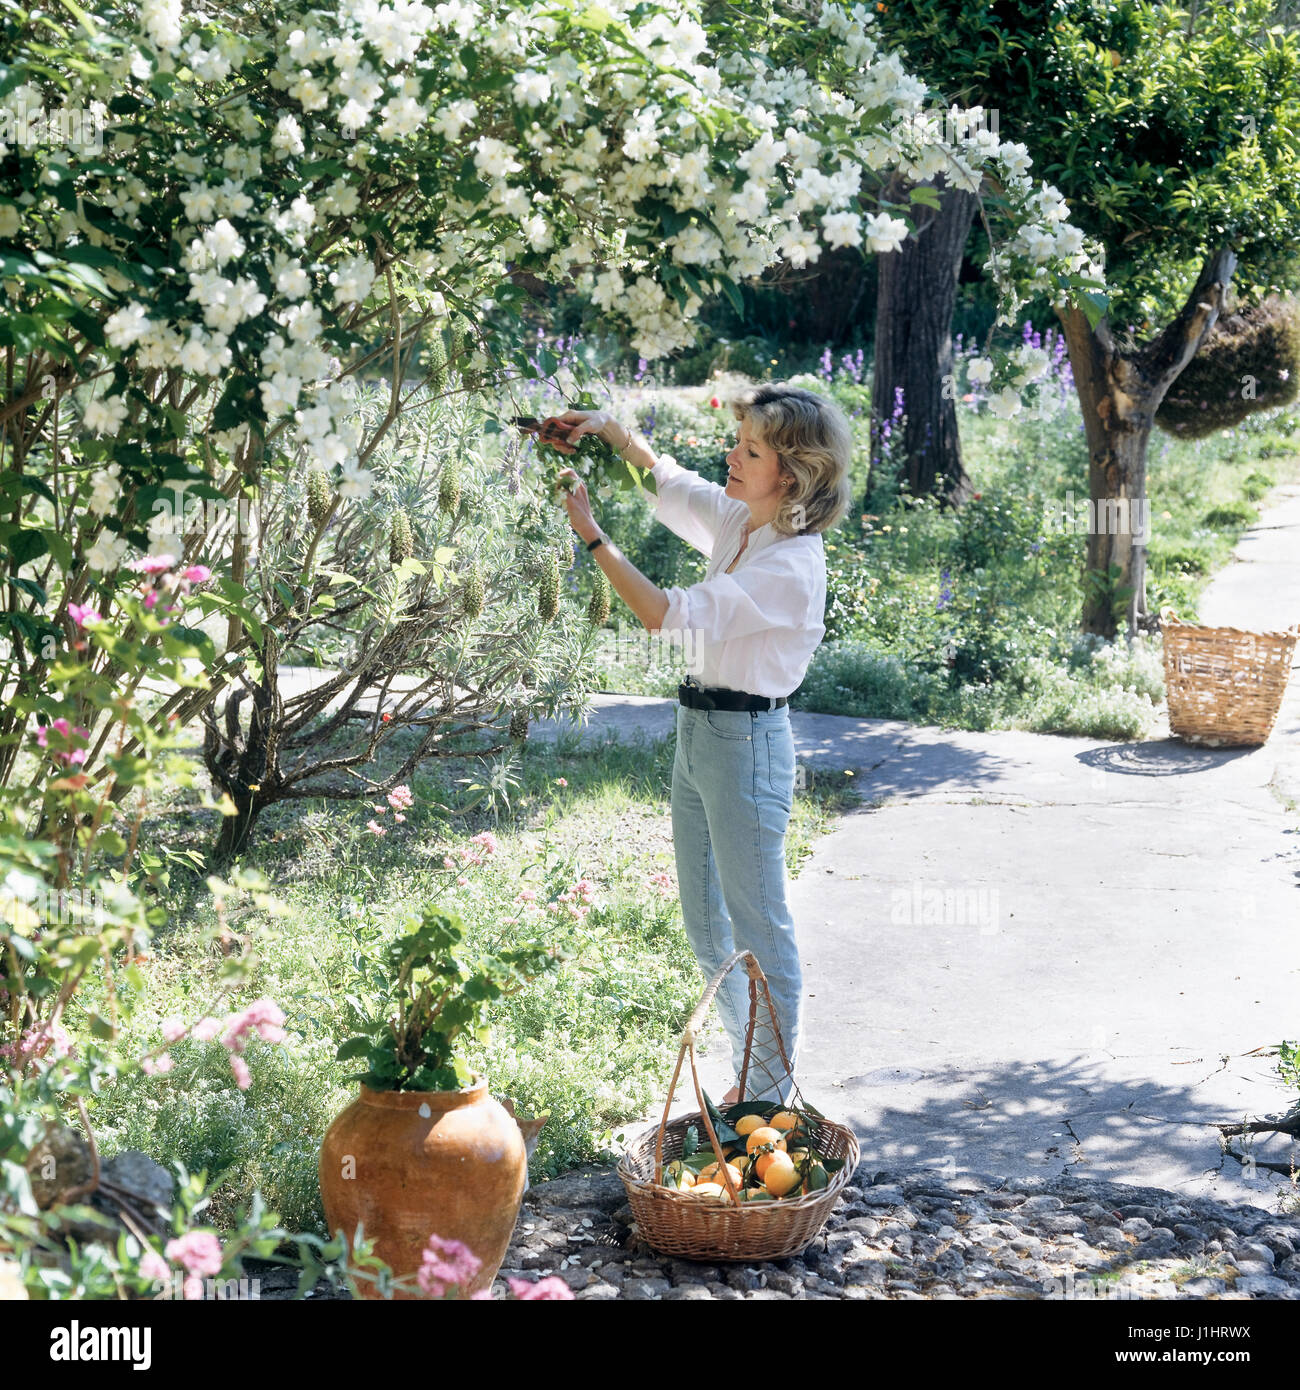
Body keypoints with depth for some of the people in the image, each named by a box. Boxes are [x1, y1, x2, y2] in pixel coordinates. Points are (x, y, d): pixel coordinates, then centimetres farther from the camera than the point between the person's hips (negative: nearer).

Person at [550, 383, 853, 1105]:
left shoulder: (792, 564, -21)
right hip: (699, 730, 10)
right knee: (706, 927, 17)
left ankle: (769, 1099, 12)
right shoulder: (738, 520, 5)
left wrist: (591, 534, -19)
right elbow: (667, 477, 23)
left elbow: (670, 615, -24)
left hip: (745, 741, -10)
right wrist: (609, 427, 8)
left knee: (760, 927, 1)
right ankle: (747, 1074, 31)